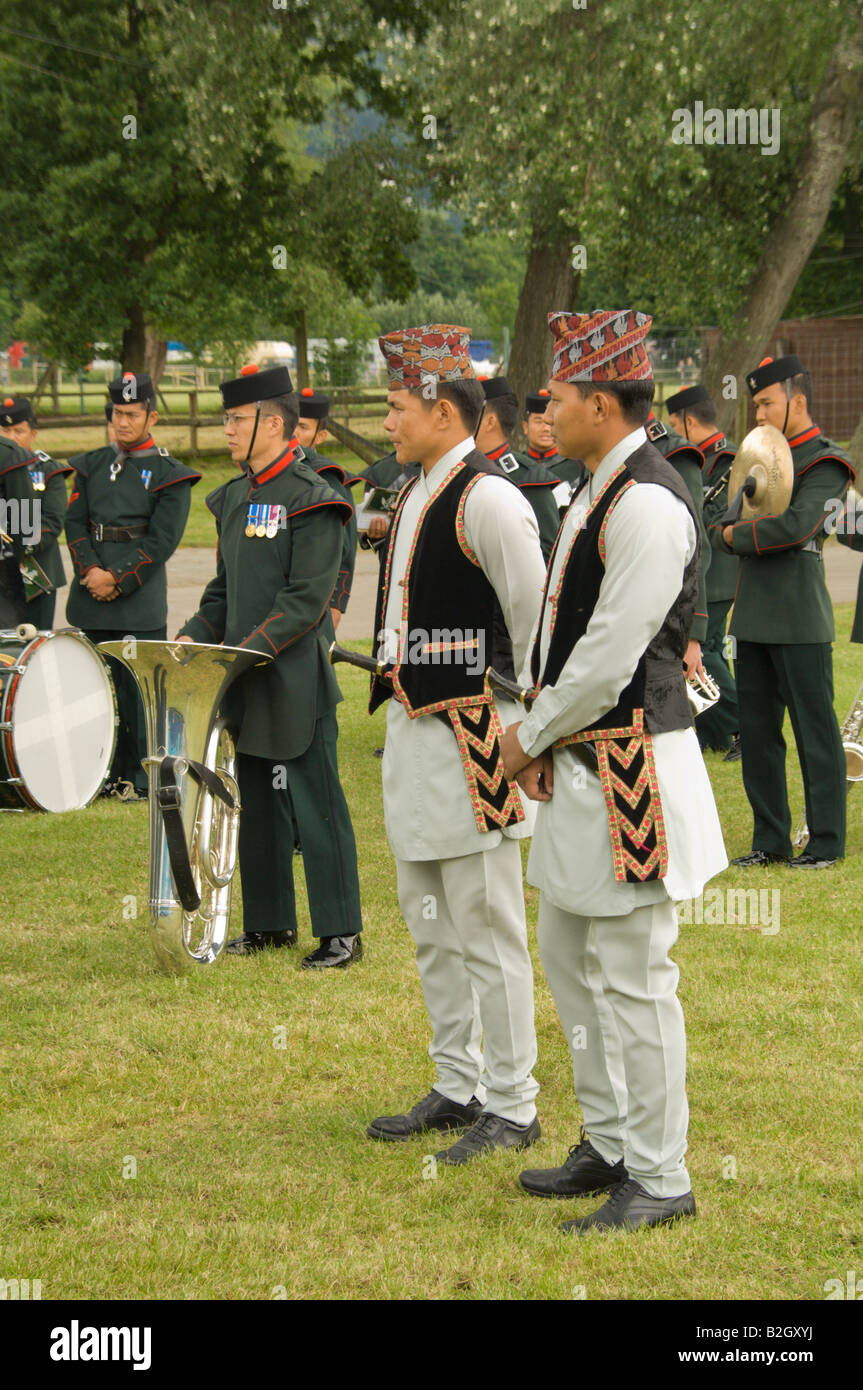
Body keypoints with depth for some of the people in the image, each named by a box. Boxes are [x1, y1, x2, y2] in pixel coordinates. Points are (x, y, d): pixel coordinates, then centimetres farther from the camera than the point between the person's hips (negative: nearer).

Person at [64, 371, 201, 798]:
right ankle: (109, 773, 18)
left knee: (139, 689, -4)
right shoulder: (92, 466, 13)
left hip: (141, 602, -5)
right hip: (90, 602, 5)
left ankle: (143, 778, 3)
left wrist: (118, 580, -14)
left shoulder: (169, 474, -2)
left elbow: (163, 540, -8)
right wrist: (90, 571, -10)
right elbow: (74, 522, 6)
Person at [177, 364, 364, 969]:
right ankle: (271, 921, 25)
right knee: (259, 804, 14)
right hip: (246, 686, 8)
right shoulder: (234, 497, 12)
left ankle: (341, 932, 5)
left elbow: (307, 600, -17)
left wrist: (249, 650, -22)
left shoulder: (312, 500, -12)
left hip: (296, 683, -8)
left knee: (315, 805, -3)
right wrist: (195, 637, 5)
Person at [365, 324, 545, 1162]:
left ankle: (510, 1109, 6)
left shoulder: (487, 499, -15)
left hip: (470, 737, -10)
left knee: (487, 934, -2)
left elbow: (537, 624, -15)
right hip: (413, 728, 10)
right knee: (431, 932, 16)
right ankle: (457, 1089, 27)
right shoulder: (417, 496, 13)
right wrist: (398, 704, 19)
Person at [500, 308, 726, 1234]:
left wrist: (530, 737, -9)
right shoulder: (596, 497, 13)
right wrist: (538, 733, 3)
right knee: (569, 959, 18)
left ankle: (659, 1179, 7)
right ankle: (611, 1146, 30)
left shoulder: (648, 507, -20)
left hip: (631, 773, -11)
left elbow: (611, 659, -21)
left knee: (633, 980, -3)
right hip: (580, 767, 11)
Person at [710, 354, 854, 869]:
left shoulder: (825, 463, -6)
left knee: (815, 731, -1)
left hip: (801, 621, -8)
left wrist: (738, 534, -9)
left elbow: (798, 525, -21)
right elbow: (718, 531, 14)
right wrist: (728, 533, -8)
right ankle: (771, 840, 17)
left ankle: (827, 842, 6)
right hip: (754, 617, 8)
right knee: (757, 731, 9)